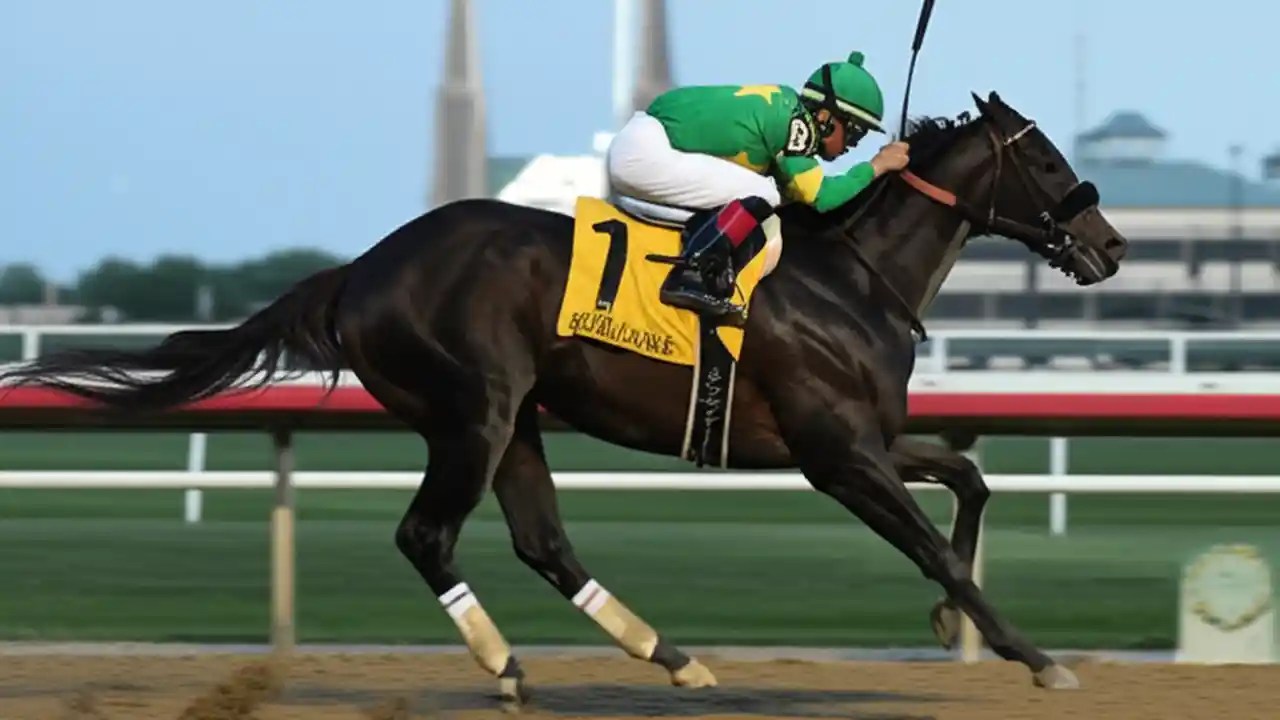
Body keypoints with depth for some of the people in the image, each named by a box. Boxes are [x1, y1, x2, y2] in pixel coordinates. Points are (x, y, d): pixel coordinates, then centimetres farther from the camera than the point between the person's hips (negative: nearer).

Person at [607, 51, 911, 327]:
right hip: (645, 154, -10)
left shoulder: (784, 106, 14)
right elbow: (821, 197, -14)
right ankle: (690, 277, -23)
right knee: (761, 195, -16)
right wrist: (877, 166, -3)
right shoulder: (795, 122, -13)